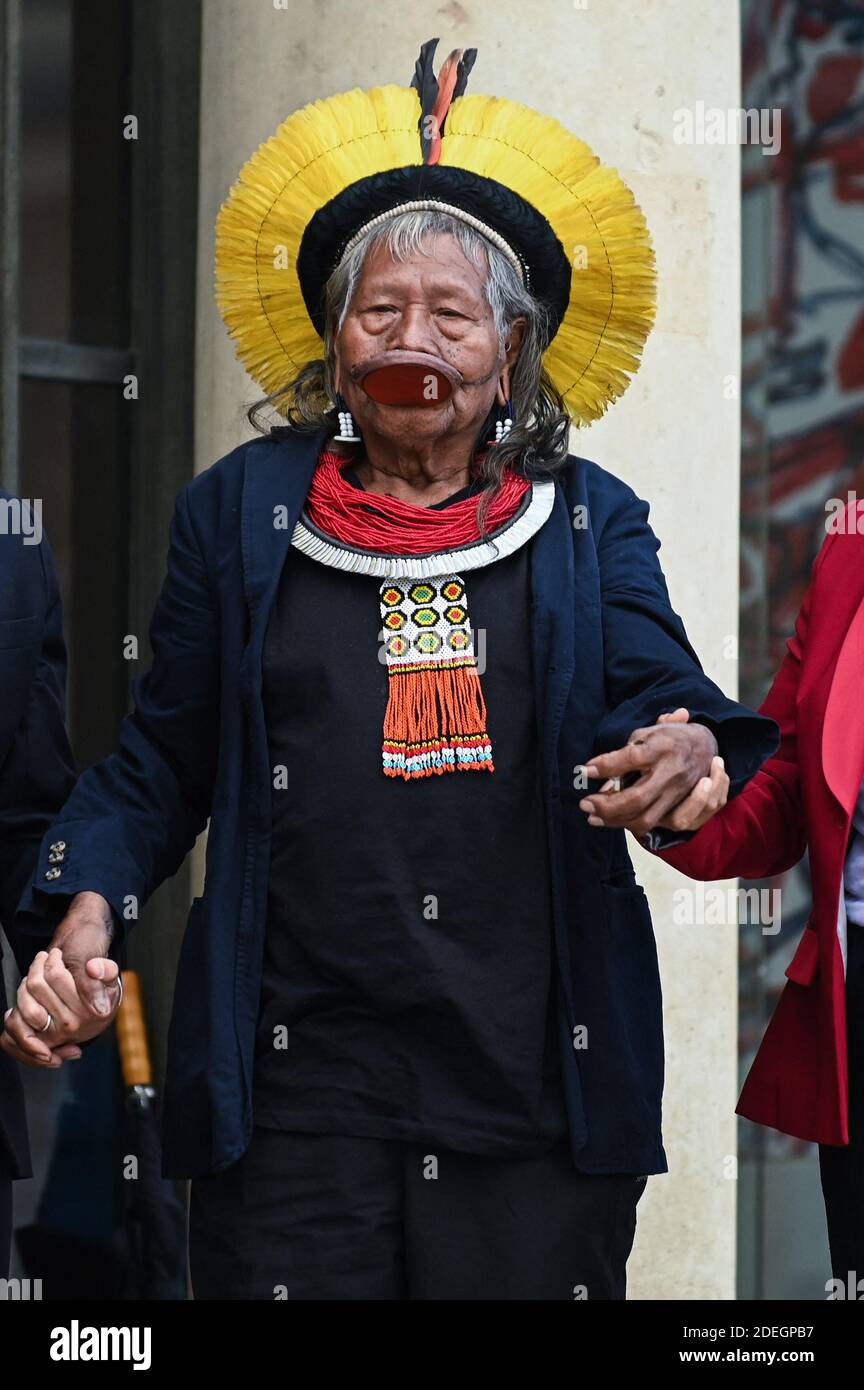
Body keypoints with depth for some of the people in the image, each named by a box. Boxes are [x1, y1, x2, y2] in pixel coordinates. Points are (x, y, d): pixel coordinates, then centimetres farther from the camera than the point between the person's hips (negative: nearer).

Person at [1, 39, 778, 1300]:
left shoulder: (589, 523, 11)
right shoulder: (241, 511, 10)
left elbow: (657, 702, -1)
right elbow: (160, 765, 10)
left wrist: (687, 759, -25)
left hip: (539, 1092, 1)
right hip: (297, 1088, -1)